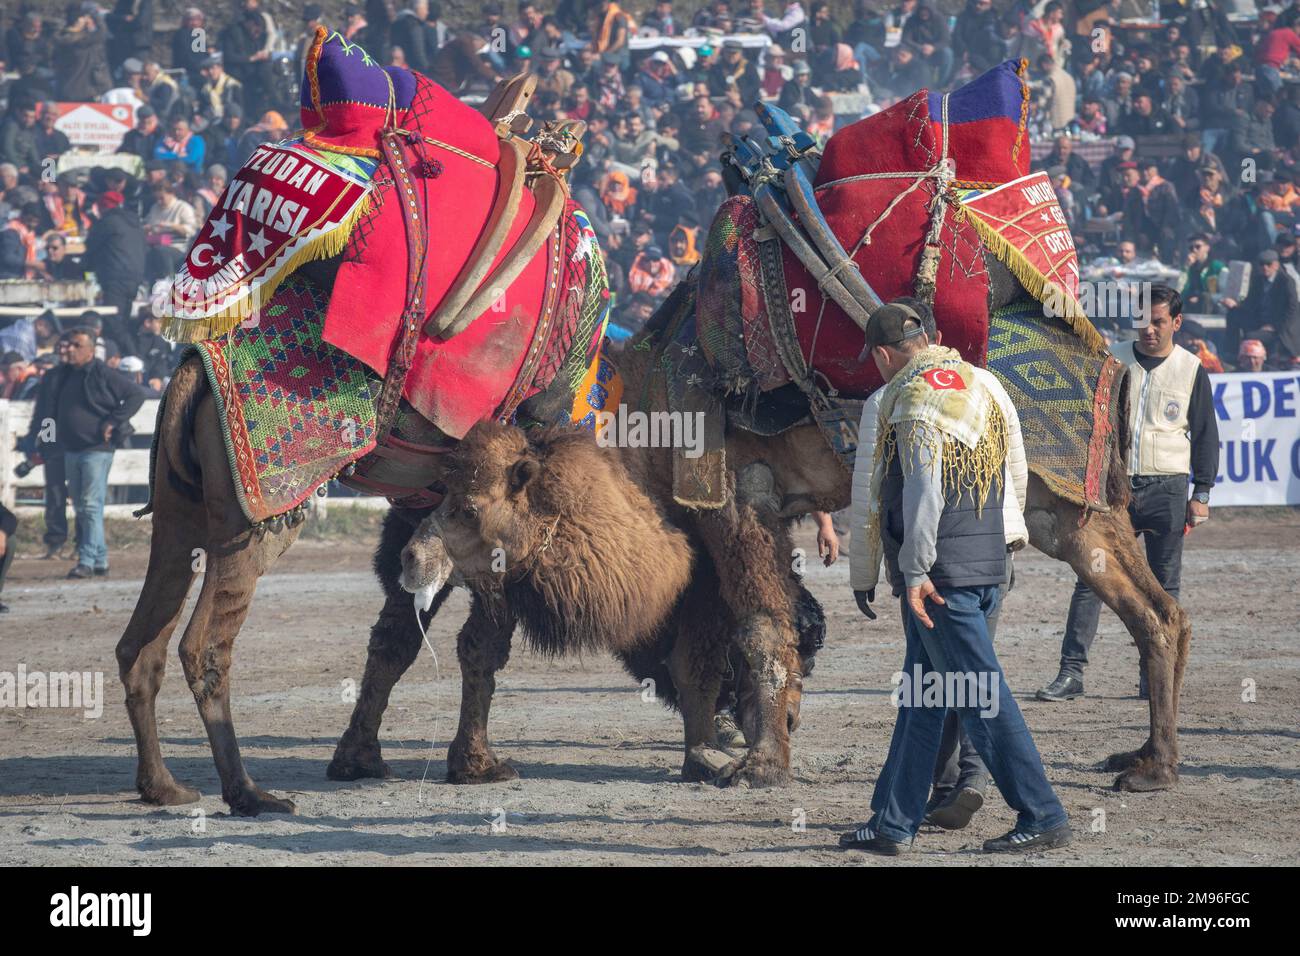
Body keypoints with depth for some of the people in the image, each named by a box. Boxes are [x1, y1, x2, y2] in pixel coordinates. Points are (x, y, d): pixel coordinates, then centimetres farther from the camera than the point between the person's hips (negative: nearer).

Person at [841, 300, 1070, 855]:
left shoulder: (913, 395, -11)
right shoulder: (975, 384, 16)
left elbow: (923, 488, -21)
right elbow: (1008, 479, 19)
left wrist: (915, 569, -22)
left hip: (941, 573, -9)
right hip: (984, 561, 9)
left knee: (980, 696, -6)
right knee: (921, 696, 13)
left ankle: (1042, 818, -6)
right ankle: (892, 825, 16)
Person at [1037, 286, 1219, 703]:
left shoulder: (1191, 369, 5)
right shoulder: (1111, 361, 6)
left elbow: (1205, 434, 8)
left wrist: (1201, 493, 3)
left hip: (1167, 488, 0)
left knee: (1163, 586, 2)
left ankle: (1154, 676, 10)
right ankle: (1071, 672, -8)